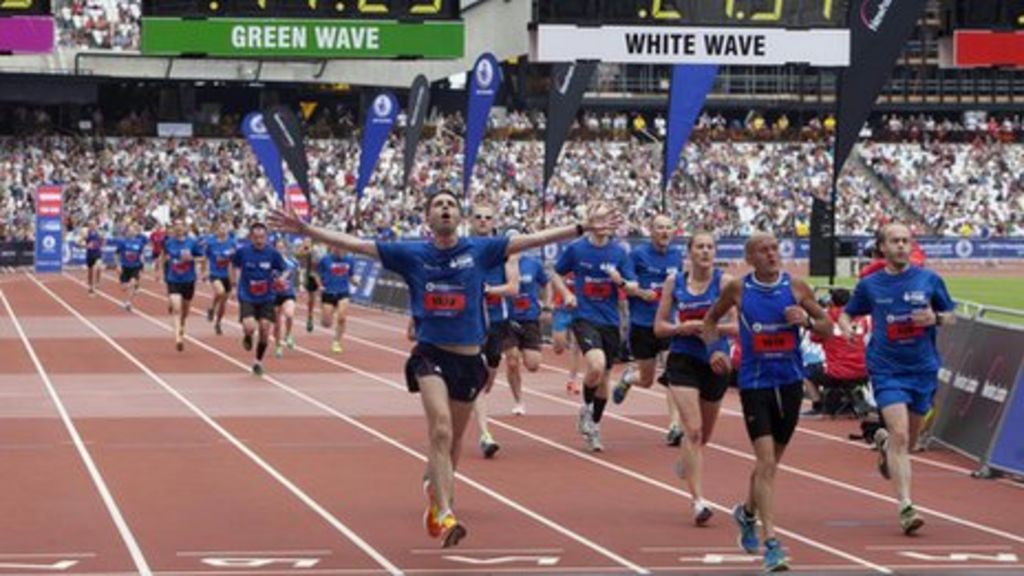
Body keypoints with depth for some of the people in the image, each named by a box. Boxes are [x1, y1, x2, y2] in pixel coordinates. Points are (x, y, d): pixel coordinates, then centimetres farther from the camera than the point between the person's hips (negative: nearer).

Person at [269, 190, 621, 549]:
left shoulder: (480, 250, 3)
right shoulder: (412, 254, 2)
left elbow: (534, 240, 0)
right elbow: (353, 244, 1)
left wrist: (582, 228, -5)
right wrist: (305, 230, -5)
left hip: (468, 358, 3)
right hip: (430, 355, -2)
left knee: (452, 441, 14)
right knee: (441, 431, -22)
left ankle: (435, 492, 39)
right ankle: (445, 515, -25)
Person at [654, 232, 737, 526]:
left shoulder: (725, 282, -3)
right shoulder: (674, 282, 2)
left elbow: (738, 326, -10)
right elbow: (659, 327, 6)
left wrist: (707, 326, -22)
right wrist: (681, 328, -13)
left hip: (716, 363, 1)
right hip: (683, 361, -1)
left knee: (704, 434, 16)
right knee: (693, 430, -14)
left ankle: (686, 461, 51)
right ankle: (699, 500, -16)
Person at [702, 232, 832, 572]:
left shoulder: (796, 288, -1)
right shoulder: (738, 289, -4)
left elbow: (828, 328, 6)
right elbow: (710, 320, 12)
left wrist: (807, 321, -15)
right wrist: (714, 349, -6)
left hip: (790, 382, 3)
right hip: (755, 383, -3)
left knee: (771, 461, 17)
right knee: (766, 462, -14)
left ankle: (747, 512, 45)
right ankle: (771, 544, -15)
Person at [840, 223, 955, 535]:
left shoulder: (929, 280, 1)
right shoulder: (869, 285, 0)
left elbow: (951, 316, 10)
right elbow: (846, 314, 13)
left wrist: (935, 318, -12)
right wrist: (846, 328, -9)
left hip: (923, 369, 3)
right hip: (887, 371, -3)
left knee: (908, 440, 15)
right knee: (900, 435, -18)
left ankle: (884, 441, 52)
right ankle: (906, 507, -17)